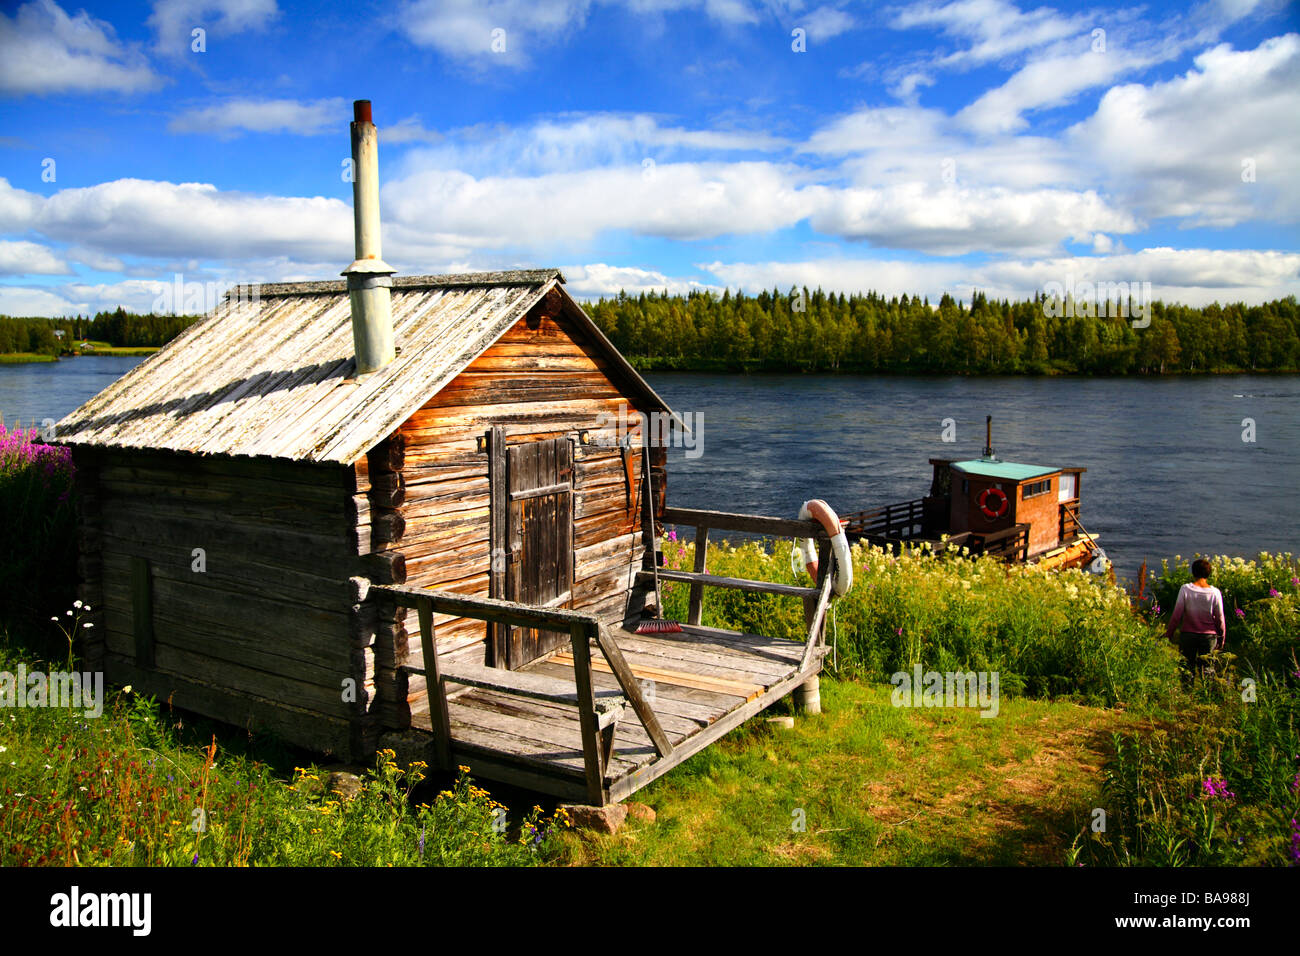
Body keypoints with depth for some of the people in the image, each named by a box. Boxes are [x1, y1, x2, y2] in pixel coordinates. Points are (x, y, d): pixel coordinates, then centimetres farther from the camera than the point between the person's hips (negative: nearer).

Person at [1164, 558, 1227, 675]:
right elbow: (1220, 618, 0)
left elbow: (1177, 614, -8)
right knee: (1205, 669, 7)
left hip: (1188, 635, -1)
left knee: (1187, 667, 8)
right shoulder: (1215, 592, -7)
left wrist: (1169, 632, 3)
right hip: (1209, 636, 1)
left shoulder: (1185, 589, -10)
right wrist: (1222, 638, 13)